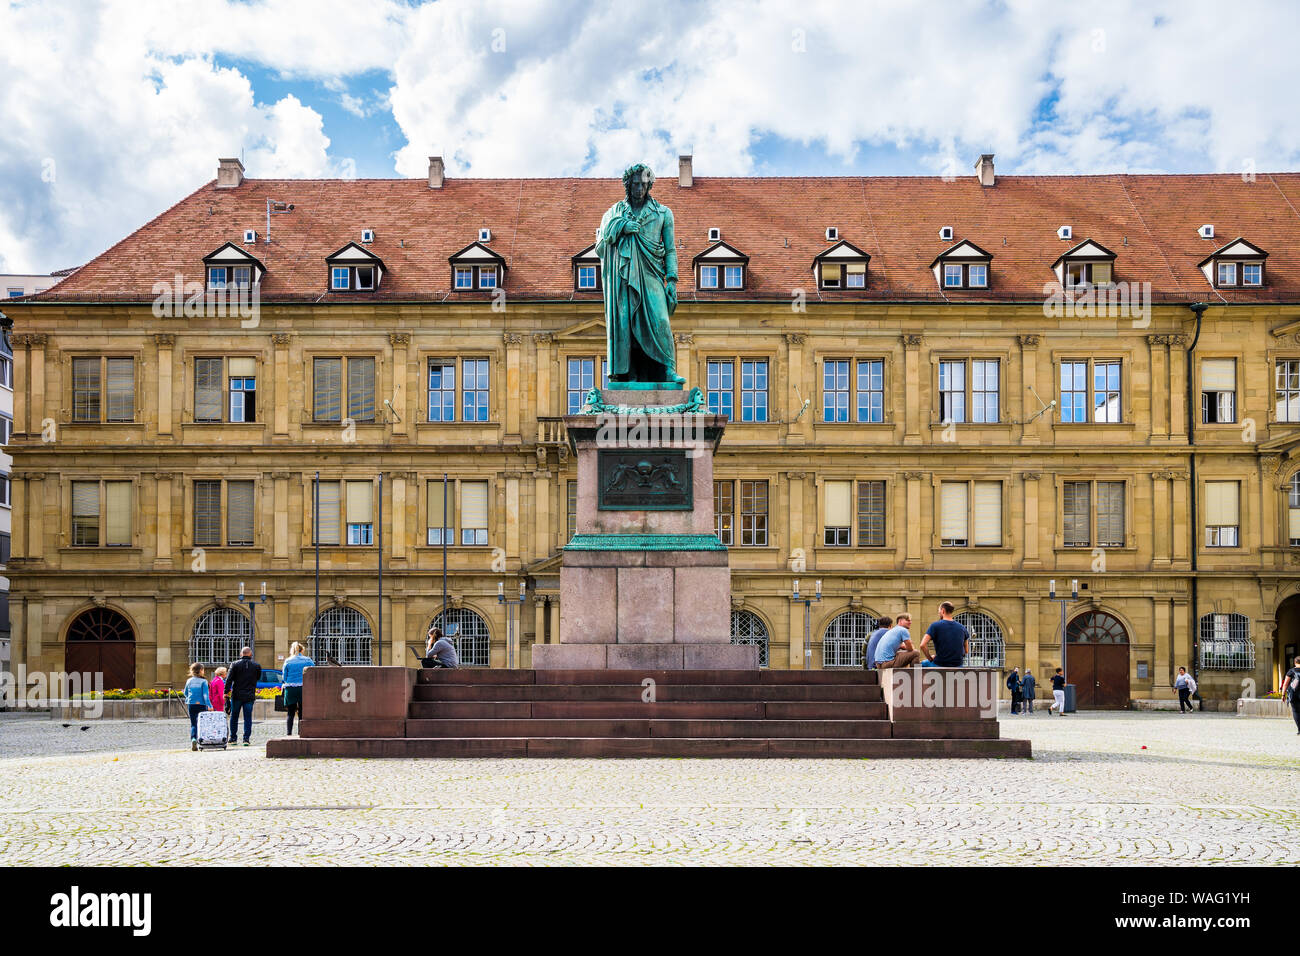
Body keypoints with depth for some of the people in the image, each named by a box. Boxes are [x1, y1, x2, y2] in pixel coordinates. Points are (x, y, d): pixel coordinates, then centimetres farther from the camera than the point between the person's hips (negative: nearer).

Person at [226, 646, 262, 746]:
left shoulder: (235, 664, -3)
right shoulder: (256, 666, 2)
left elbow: (229, 679, -7)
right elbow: (258, 678, 14)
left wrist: (226, 691, -5)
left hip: (237, 696, 0)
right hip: (250, 696, 0)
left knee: (234, 717, 11)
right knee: (248, 718, 4)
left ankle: (233, 738, 14)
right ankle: (246, 739, -2)